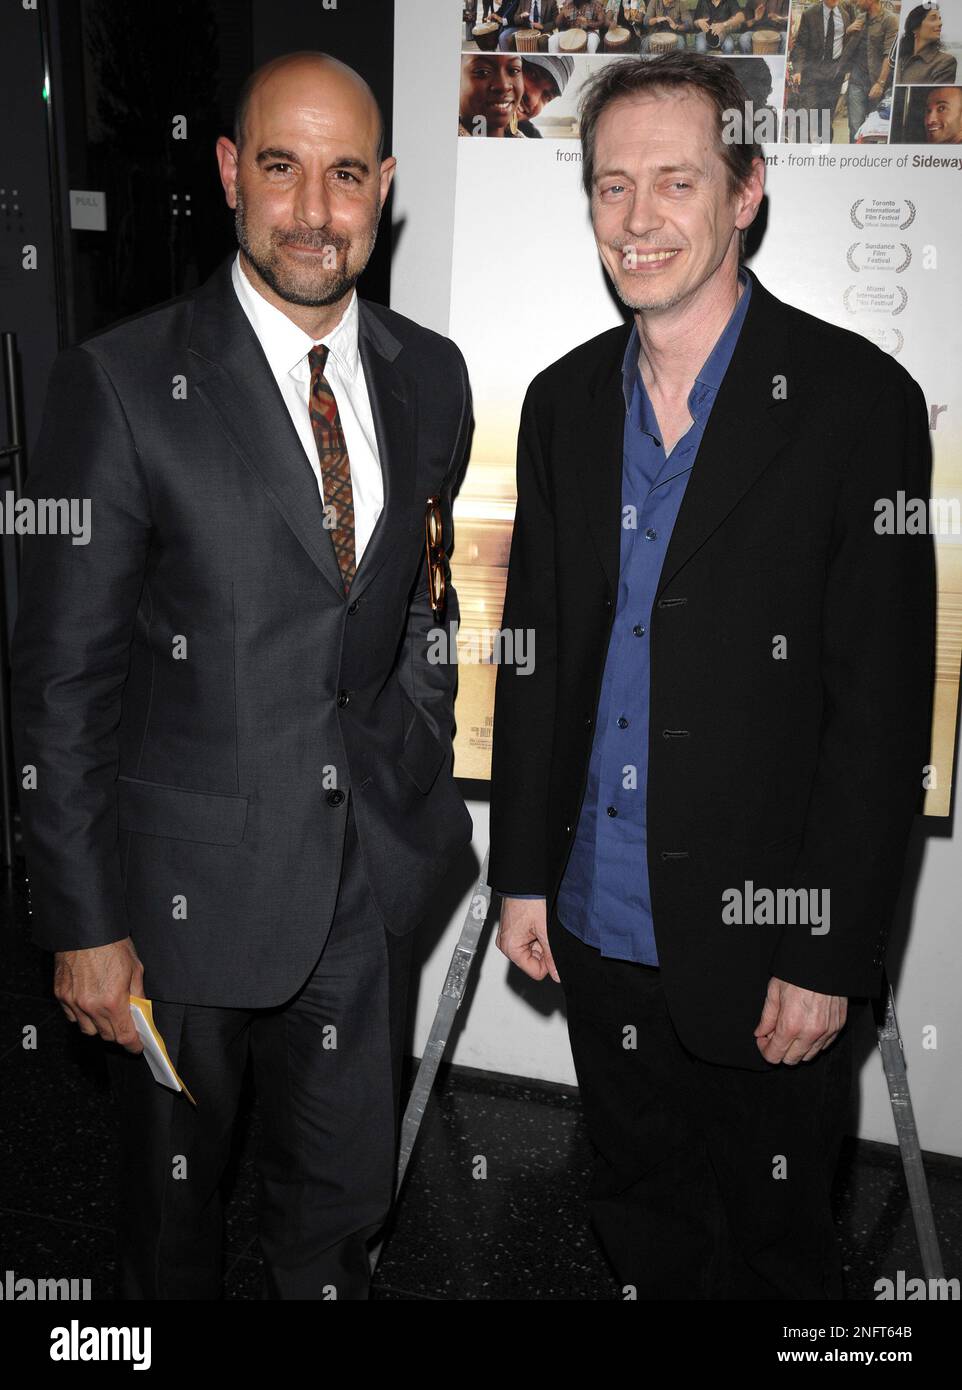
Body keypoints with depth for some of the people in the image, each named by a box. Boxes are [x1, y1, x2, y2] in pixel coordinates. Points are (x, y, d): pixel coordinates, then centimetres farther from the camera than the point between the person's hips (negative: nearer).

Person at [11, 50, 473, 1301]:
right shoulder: (121, 383, -13)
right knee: (176, 1185, 20)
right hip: (189, 878, -3)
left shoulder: (432, 378, 2)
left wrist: (426, 787, 6)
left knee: (343, 1195, 19)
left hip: (369, 869, 4)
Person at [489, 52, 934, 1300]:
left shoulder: (858, 400, -12)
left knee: (775, 1245, 17)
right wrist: (523, 873, 7)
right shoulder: (564, 402, 4)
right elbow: (533, 652, 8)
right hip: (598, 929, 5)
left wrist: (830, 956, -13)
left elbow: (883, 705, -13)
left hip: (766, 947, -4)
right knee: (644, 1229, 23)